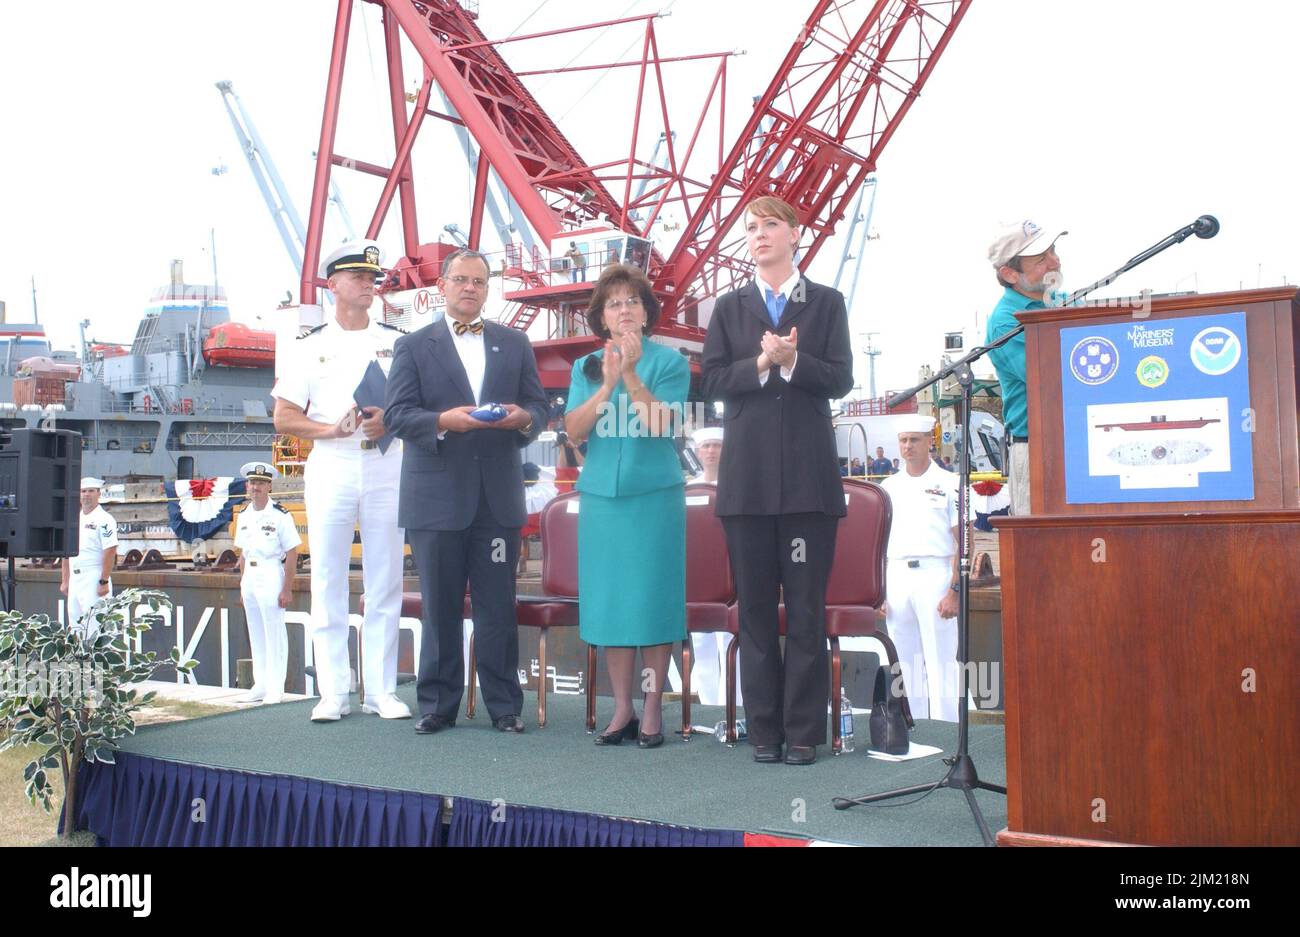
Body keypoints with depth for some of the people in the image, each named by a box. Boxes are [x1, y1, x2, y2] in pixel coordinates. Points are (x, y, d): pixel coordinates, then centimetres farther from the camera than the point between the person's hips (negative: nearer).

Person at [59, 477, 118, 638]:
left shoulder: (104, 520, -9)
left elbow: (110, 552, -15)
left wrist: (104, 582, -19)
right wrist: (65, 581, 15)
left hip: (94, 578, -8)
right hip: (75, 579, 8)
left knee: (92, 628, -14)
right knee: (74, 627, 11)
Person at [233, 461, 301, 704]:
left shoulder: (280, 515, -10)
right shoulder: (243, 516, 12)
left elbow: (292, 554, -11)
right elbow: (243, 552, 18)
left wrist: (287, 589, -14)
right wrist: (242, 583, 13)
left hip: (271, 575, -7)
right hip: (249, 577, 7)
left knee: (275, 634, -3)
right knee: (255, 634, 12)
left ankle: (275, 689, 3)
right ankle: (260, 686, 21)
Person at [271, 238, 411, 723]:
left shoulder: (396, 342, 11)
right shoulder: (311, 346, 8)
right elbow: (284, 418, 4)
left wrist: (390, 421, -11)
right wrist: (332, 428, -13)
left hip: (386, 468, 1)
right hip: (331, 466, -1)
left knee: (385, 582, 2)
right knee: (328, 581, 0)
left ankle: (381, 690, 9)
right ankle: (333, 692, 8)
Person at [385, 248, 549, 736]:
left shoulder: (515, 343, 15)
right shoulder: (413, 346, 8)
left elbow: (538, 407, 11)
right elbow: (398, 414, -2)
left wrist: (523, 418, -12)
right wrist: (443, 421, -20)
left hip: (499, 497, 1)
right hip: (436, 498, -1)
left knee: (498, 605, 3)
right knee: (440, 606, 5)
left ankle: (504, 704, 12)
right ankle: (437, 704, 15)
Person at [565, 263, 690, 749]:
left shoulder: (669, 361, 1)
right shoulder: (585, 368, 12)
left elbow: (659, 423, -12)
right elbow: (574, 430, -2)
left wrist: (630, 374, -19)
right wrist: (606, 385, -13)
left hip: (654, 494, -3)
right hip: (601, 495, 4)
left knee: (652, 598, -1)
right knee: (609, 600, 5)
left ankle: (652, 710, 8)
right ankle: (623, 708, 14)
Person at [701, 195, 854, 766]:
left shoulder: (826, 303, 9)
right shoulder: (729, 308, 14)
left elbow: (840, 379, -1)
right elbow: (712, 381, 3)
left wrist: (792, 361, -16)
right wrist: (761, 363, -12)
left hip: (808, 476, -2)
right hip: (747, 477, 2)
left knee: (807, 609, 0)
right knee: (755, 609, 5)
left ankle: (804, 731, 8)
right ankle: (764, 730, 13)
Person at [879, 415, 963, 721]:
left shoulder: (947, 483, 2)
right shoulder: (888, 487, 14)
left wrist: (954, 590, -11)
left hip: (934, 573, -4)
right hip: (897, 576, 4)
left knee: (940, 664, -5)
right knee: (906, 664, 8)